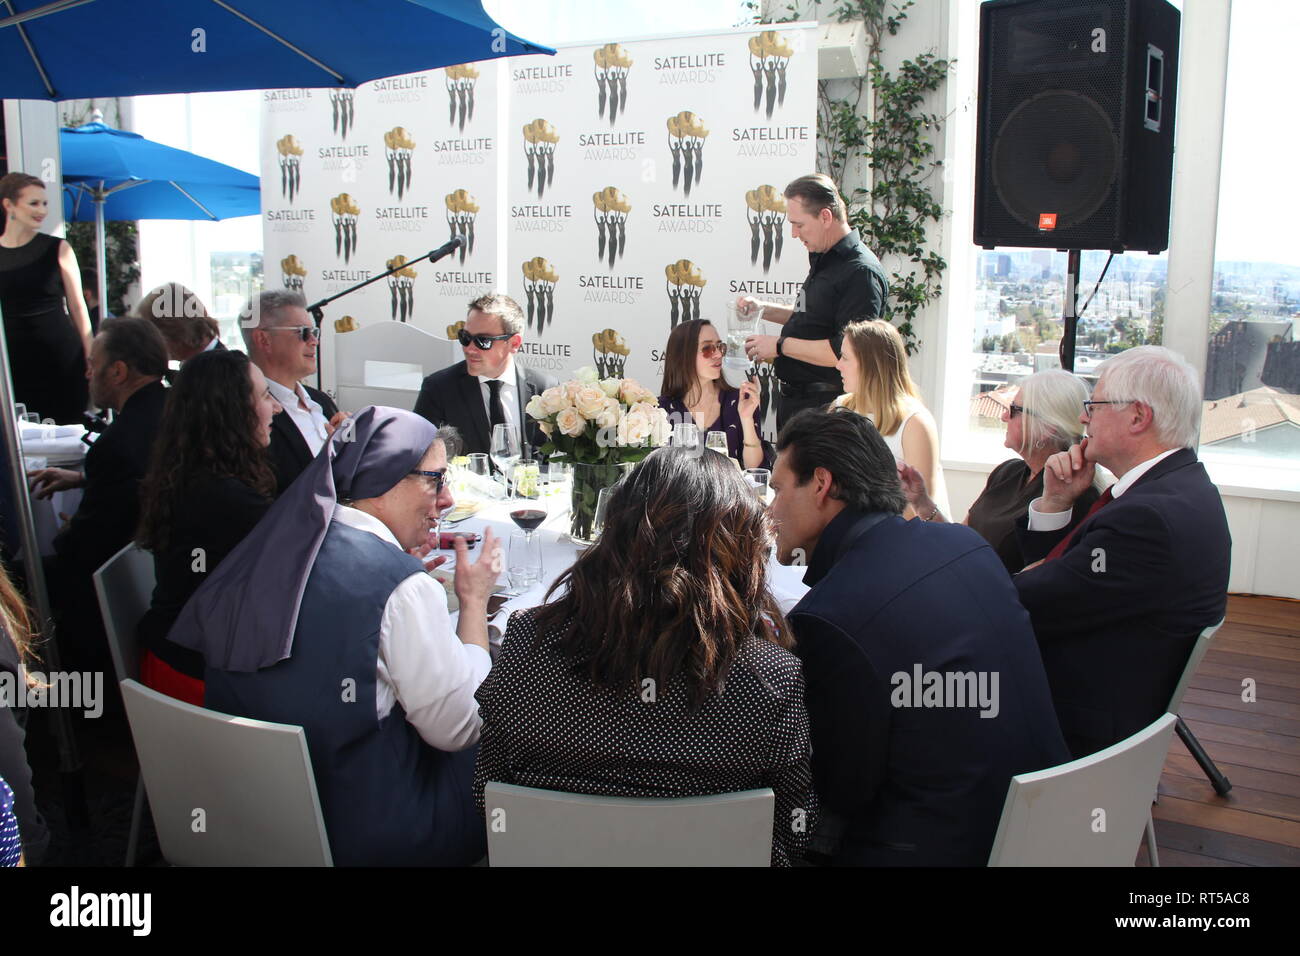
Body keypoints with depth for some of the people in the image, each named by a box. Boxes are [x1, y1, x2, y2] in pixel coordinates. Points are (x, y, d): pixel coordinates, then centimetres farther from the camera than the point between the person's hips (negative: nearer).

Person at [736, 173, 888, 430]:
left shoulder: (861, 271, -19)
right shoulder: (823, 261, 14)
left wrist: (780, 345, -20)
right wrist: (763, 309, 13)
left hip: (826, 406, -10)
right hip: (794, 399, 10)